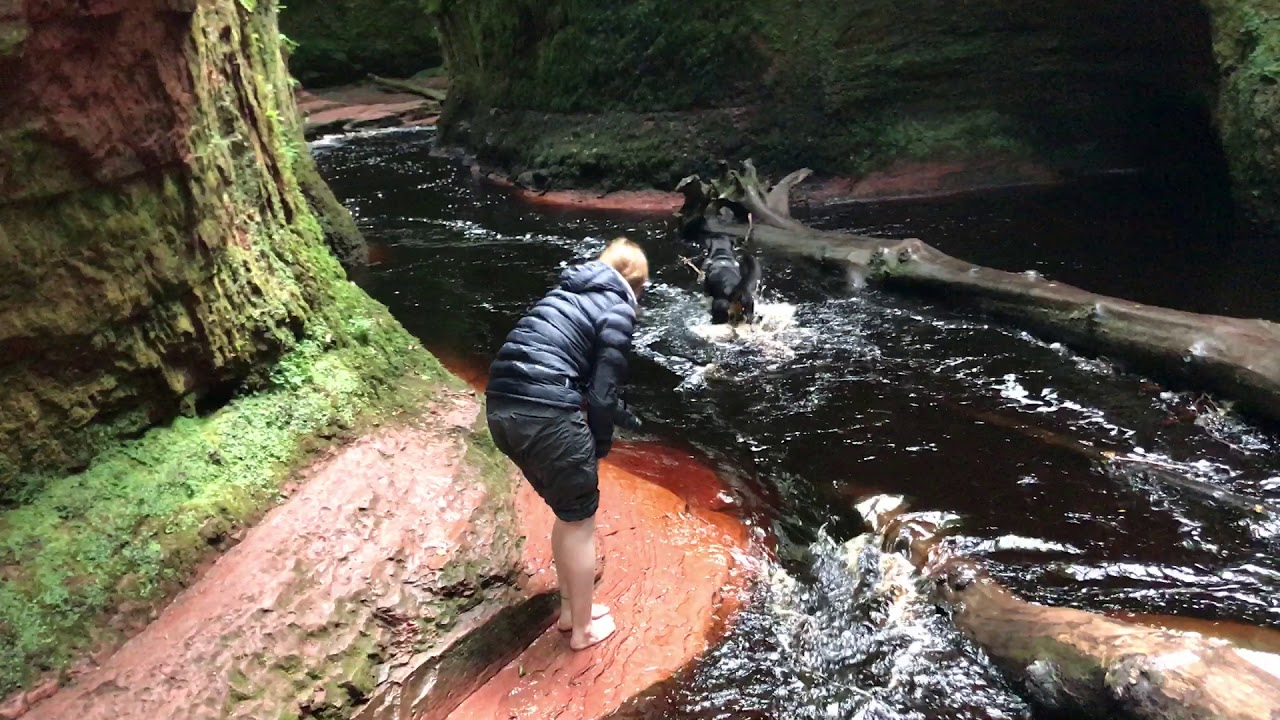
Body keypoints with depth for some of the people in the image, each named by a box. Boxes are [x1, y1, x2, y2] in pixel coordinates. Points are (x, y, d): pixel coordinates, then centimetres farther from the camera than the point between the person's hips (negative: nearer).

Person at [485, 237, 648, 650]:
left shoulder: (568, 293, 22)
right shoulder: (618, 309, 0)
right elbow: (601, 393, -6)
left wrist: (619, 414, 33)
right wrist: (599, 446, 10)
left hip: (502, 409, 8)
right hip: (546, 415, -8)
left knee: (567, 512, 26)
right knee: (580, 521, 14)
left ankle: (569, 608, 41)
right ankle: (583, 628, 31)